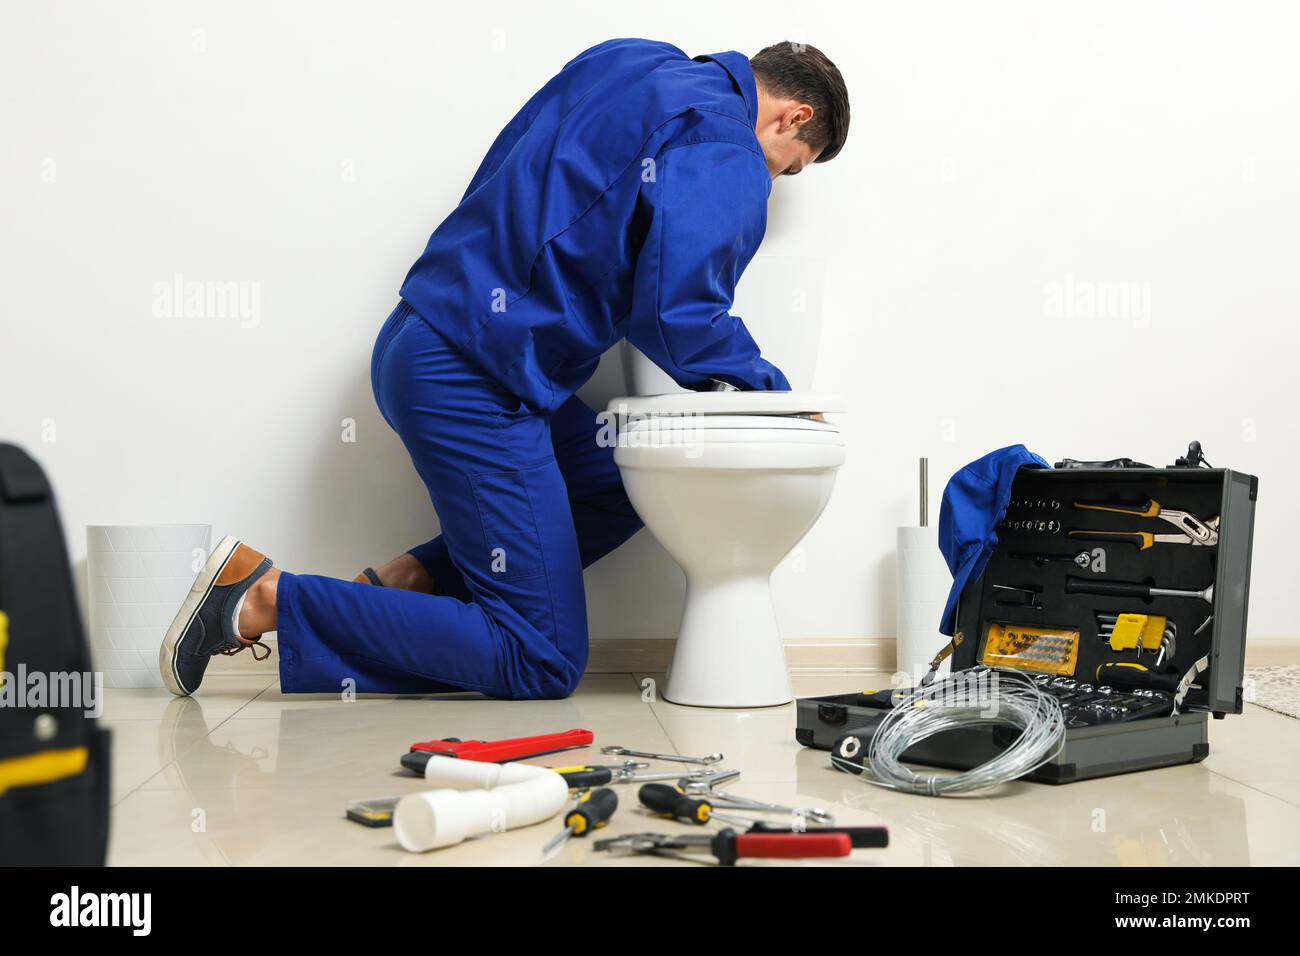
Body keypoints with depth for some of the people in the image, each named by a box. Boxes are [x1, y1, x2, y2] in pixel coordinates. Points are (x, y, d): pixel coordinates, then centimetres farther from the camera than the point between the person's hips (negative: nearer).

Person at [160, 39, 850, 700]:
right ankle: (268, 600, -6)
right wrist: (768, 389, 0)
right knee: (543, 663, -2)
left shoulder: (626, 62, 16)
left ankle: (406, 581, 11)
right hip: (471, 382, -10)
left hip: (421, 342, 10)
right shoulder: (726, 150, -10)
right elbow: (675, 317, -19)